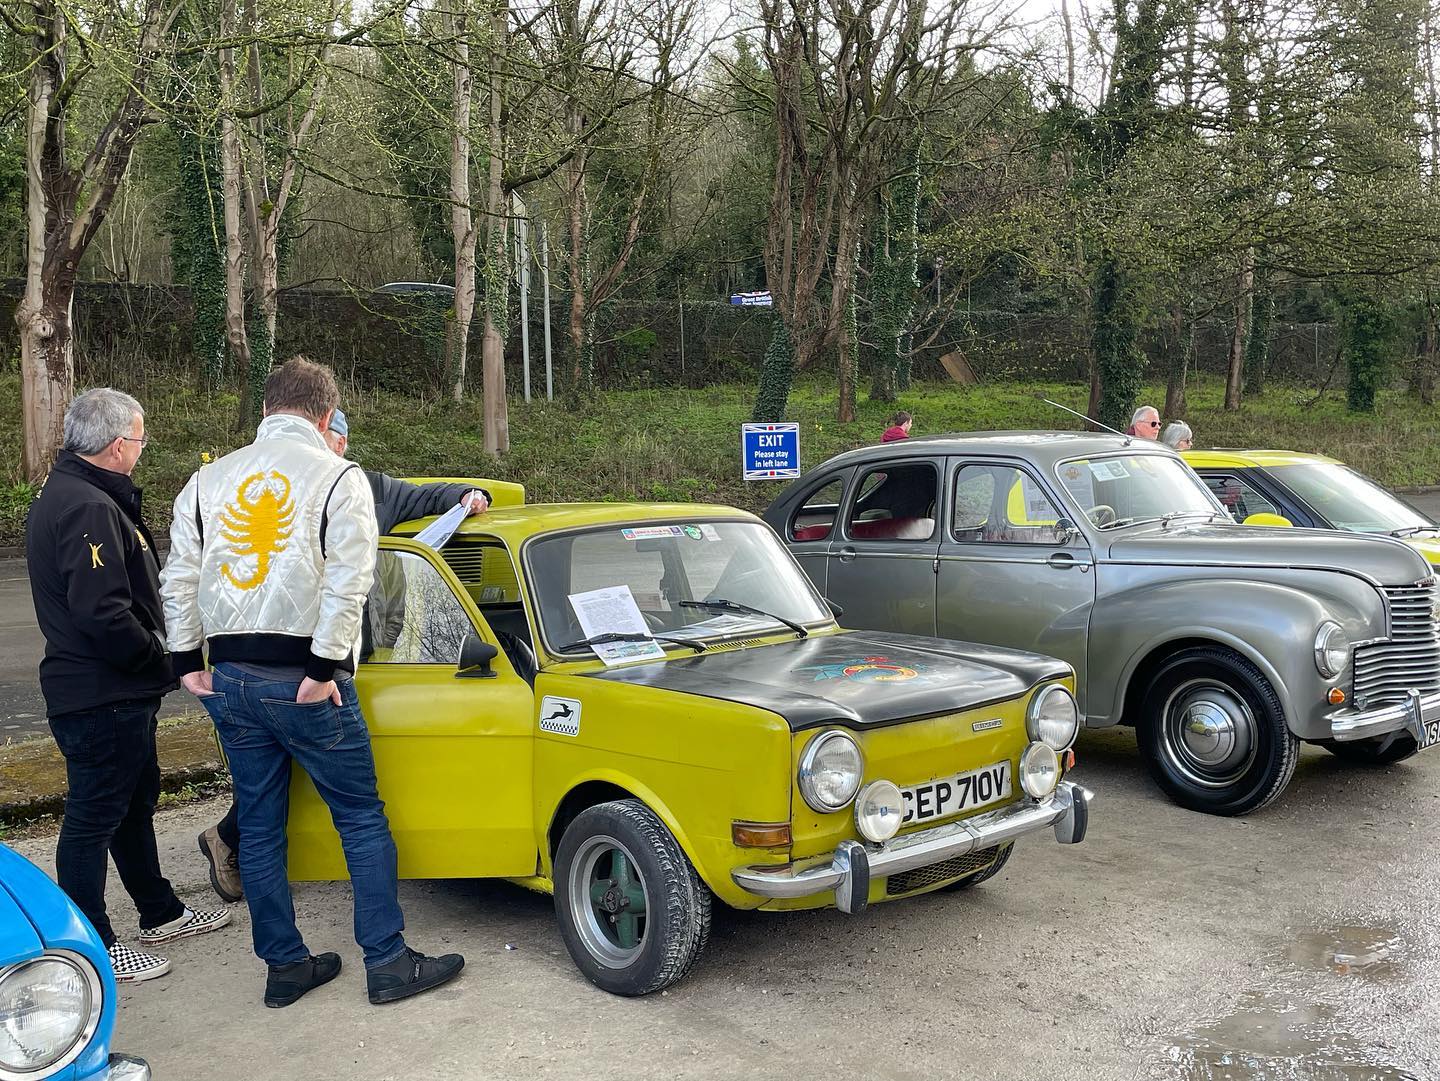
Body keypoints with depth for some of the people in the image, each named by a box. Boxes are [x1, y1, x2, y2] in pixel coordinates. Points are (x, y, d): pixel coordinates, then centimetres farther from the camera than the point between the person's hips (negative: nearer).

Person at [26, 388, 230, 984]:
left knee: (135, 802, 21)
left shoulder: (66, 494, 12)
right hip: (101, 699, -11)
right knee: (93, 818, 1)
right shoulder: (90, 509, -23)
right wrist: (163, 663, -17)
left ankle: (161, 912, 36)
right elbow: (103, 614, -29)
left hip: (113, 694, 11)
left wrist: (156, 656, 12)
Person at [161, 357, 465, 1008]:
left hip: (227, 678, 5)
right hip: (304, 678, -5)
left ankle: (285, 966, 21)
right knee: (362, 818, 5)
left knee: (259, 824, 13)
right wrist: (324, 668, -14)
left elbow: (179, 578, 8)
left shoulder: (209, 479, 10)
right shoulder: (339, 477, -5)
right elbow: (348, 581, -16)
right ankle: (388, 963, 9)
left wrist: (188, 661, 11)